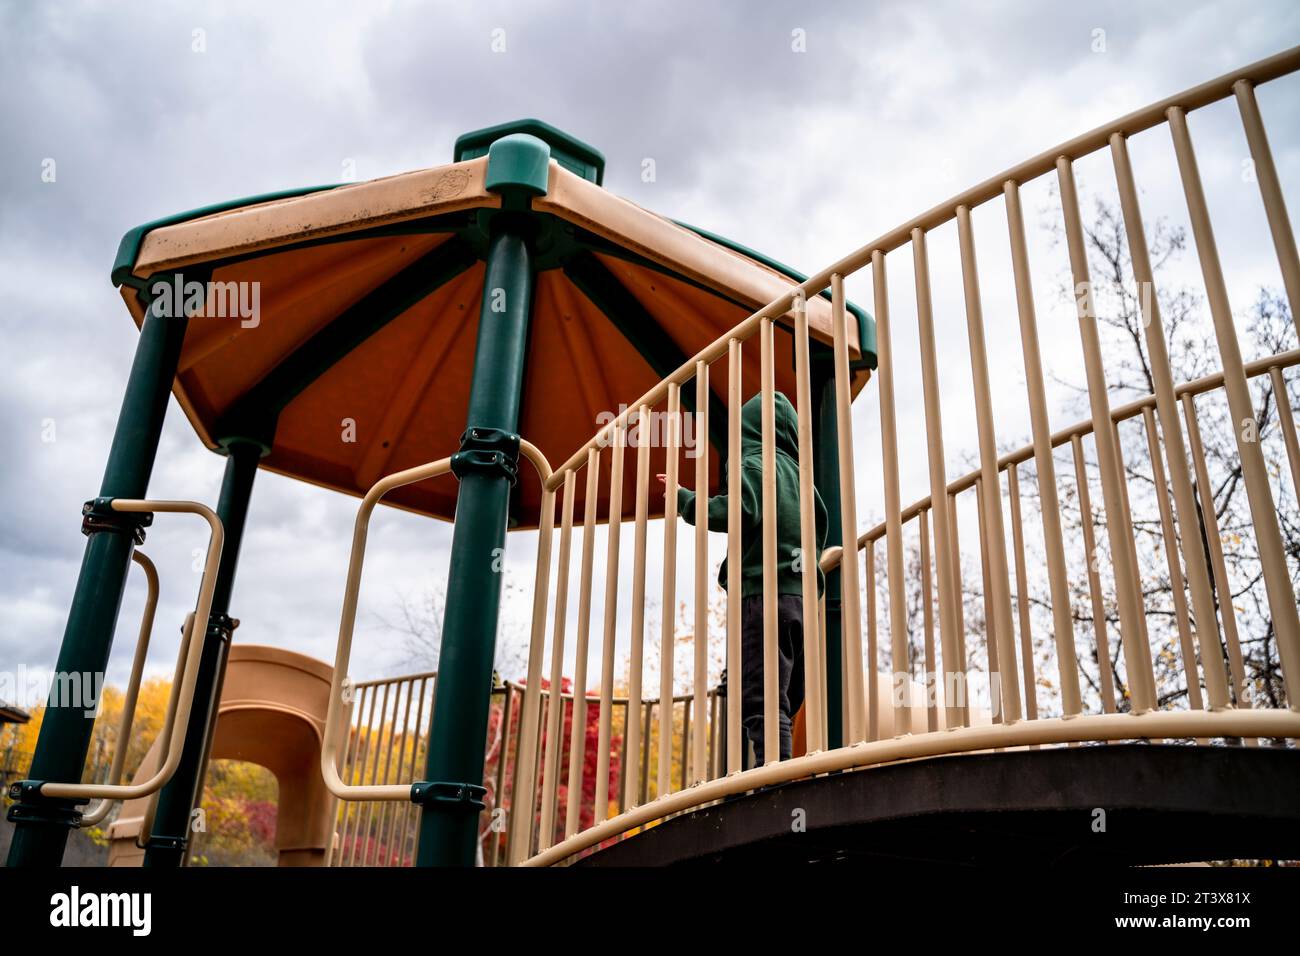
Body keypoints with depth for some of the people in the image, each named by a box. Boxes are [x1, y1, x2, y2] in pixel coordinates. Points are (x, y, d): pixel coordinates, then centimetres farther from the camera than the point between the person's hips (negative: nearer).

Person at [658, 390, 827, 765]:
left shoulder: (753, 463, 0)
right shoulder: (794, 470, 21)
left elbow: (741, 511, -18)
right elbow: (819, 529, 23)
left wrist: (684, 499, -8)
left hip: (766, 592, -7)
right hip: (801, 595, 7)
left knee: (763, 703, -13)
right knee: (781, 703, 8)